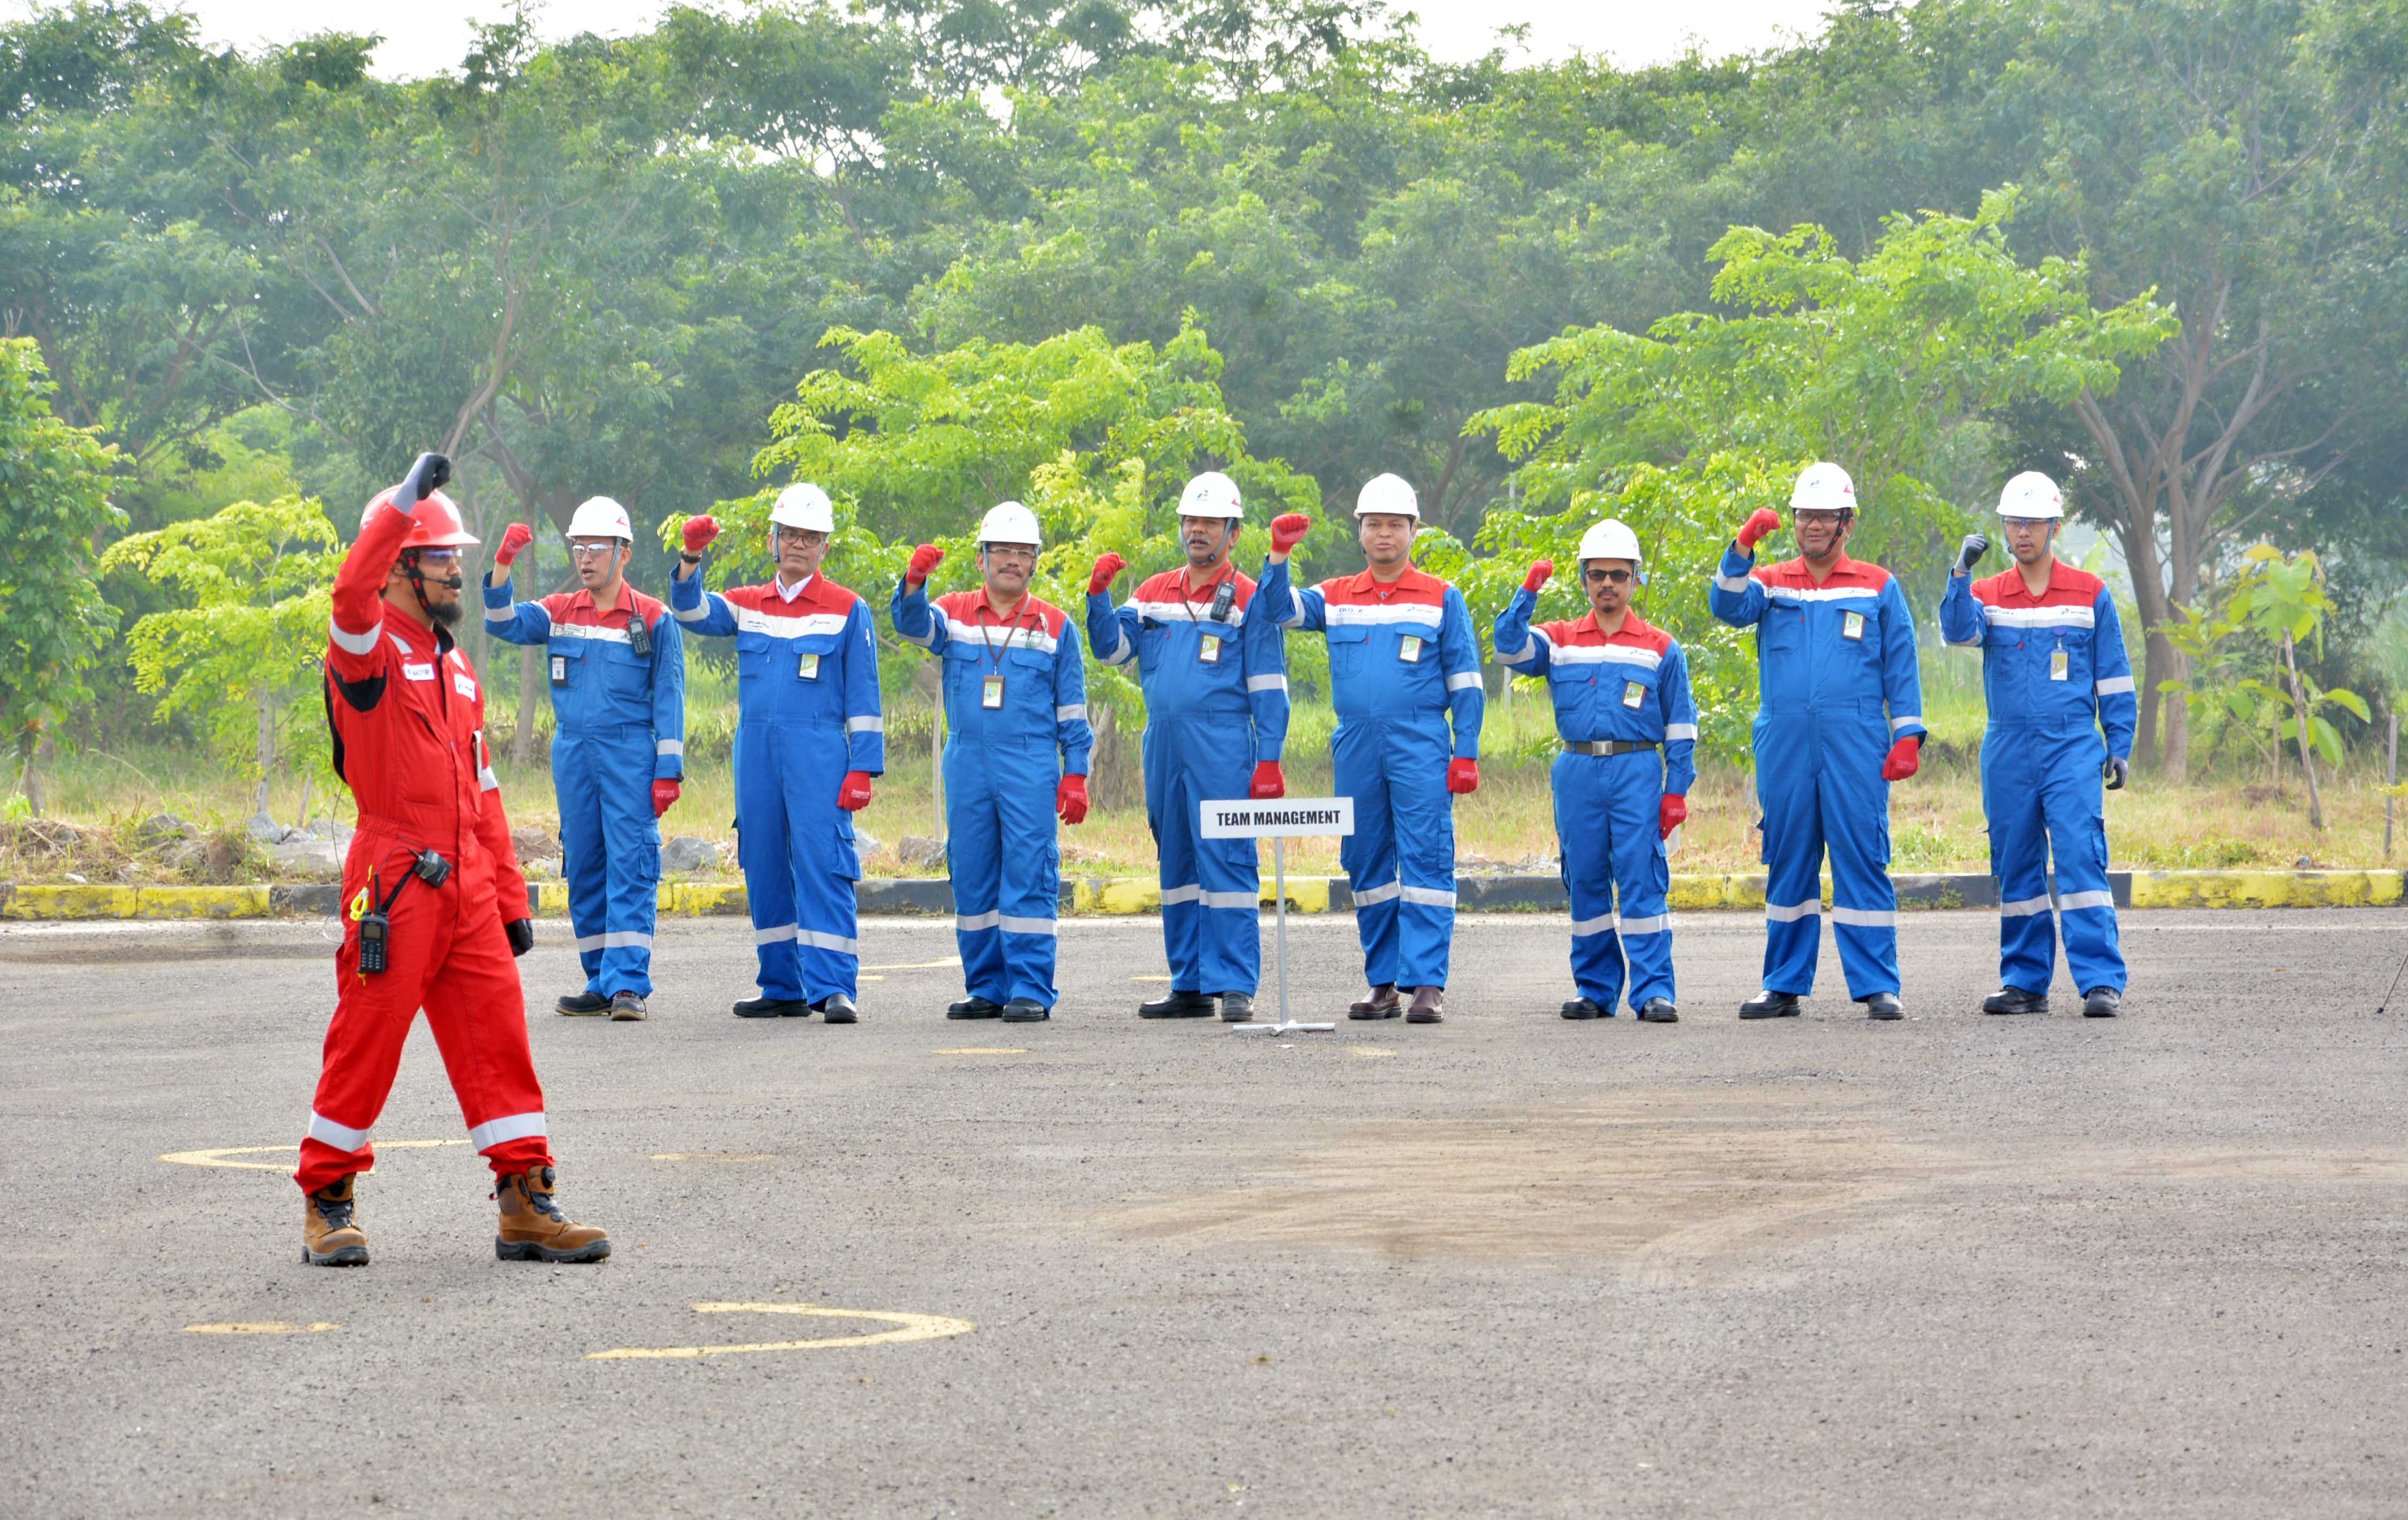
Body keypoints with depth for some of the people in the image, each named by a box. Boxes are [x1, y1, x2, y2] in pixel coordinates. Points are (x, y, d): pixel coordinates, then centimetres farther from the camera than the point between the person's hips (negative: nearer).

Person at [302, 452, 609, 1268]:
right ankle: (328, 1201, 11)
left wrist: (510, 895, 19)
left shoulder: (456, 666, 20)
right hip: (395, 884, -7)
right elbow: (353, 592, -28)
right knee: (367, 1039, -1)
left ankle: (526, 1203, 5)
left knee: (498, 1033, 3)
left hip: (467, 885, 7)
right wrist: (406, 500, -30)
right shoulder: (370, 649, -3)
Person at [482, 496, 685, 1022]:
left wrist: (668, 772, -6)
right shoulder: (559, 612, 11)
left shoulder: (654, 620, 0)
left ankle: (629, 984, -12)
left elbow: (668, 699, 0)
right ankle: (601, 982, 13)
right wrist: (503, 564, -15)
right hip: (572, 754, 5)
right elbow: (503, 623, -1)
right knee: (583, 867, 7)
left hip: (631, 755, -4)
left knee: (630, 865, -9)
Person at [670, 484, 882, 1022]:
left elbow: (864, 697, 2)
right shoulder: (747, 605, 15)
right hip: (756, 753, 4)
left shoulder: (848, 610, 4)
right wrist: (691, 558, -19)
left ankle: (834, 987, -12)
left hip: (818, 754, -4)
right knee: (765, 871, 6)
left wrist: (863, 769, -6)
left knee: (823, 866, -11)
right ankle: (784, 990, 14)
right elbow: (693, 613, -2)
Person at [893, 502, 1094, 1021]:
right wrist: (915, 582, -31)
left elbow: (1072, 710, 8)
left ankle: (1030, 990, -6)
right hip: (967, 764, 2)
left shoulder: (1055, 626, 8)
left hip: (1030, 766, -2)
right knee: (972, 878, 5)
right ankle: (987, 987, 13)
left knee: (1028, 876, -7)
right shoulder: (955, 613, 10)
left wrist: (1075, 775, 2)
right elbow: (914, 625, -11)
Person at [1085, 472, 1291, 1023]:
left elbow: (1268, 687, -2)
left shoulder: (1249, 599, 0)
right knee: (1177, 864, 9)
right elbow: (1112, 648, 10)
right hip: (1163, 745, 6)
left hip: (1222, 745, -6)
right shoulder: (1154, 593, 15)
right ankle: (1189, 986, 15)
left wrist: (1269, 760, -8)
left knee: (1225, 860, -10)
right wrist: (1099, 595, -5)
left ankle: (1235, 986, -9)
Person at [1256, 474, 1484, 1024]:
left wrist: (1466, 753, -3)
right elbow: (1279, 609, 0)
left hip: (1420, 745, -4)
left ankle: (1427, 984, -13)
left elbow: (1465, 682, 4)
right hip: (1356, 746, 4)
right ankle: (1382, 984, 12)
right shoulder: (1336, 598, 14)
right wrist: (1279, 556, -16)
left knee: (1425, 860, -10)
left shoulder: (1443, 599, 6)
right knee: (1367, 864, 6)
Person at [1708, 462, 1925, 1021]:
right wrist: (1744, 547, -20)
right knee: (1788, 863, 7)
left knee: (1862, 859, -5)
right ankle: (1784, 985, 13)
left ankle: (1877, 986, -3)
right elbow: (1728, 606, -7)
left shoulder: (1878, 587, 9)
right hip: (1784, 744, 2)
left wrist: (1907, 737, 0)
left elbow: (1901, 667, 8)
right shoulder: (1770, 582, 13)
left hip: (1856, 744, -2)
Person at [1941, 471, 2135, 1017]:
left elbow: (2113, 676, 9)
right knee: (2016, 867, 6)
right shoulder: (1987, 595, 9)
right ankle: (2026, 982, 14)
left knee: (2081, 857, -13)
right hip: (2007, 750, 3)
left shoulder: (2090, 594, 6)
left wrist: (2120, 746, 4)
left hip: (2072, 747, -3)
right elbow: (1958, 630, -14)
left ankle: (2101, 980, -16)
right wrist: (1961, 573, -28)